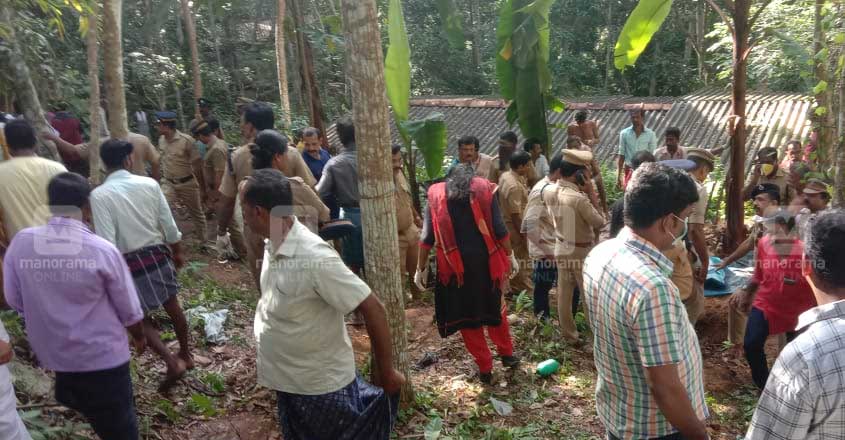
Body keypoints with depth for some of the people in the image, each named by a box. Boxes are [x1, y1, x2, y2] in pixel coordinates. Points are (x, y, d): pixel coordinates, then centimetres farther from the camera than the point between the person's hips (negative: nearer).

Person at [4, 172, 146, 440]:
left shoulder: (21, 242, -10)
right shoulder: (103, 250, -19)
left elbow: (14, 301, 2)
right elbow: (129, 309, -10)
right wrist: (139, 337, 10)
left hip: (53, 353, 4)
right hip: (104, 355, -4)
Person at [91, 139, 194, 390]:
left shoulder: (99, 195, -15)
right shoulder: (149, 184, -7)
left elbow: (108, 242, -17)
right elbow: (169, 225, -1)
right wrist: (177, 252, 14)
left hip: (130, 262, -3)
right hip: (158, 254, 3)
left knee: (141, 319, 13)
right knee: (172, 306, 20)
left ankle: (172, 363, 3)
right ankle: (185, 355, 36)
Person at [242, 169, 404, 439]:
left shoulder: (314, 257, -31)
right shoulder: (273, 244, -6)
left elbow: (373, 310, -28)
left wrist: (386, 374, -20)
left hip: (321, 386, -8)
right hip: (288, 382, 8)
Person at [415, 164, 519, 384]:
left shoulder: (436, 194, 5)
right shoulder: (485, 188, 4)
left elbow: (427, 236, 0)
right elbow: (499, 228, -2)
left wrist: (421, 268, 6)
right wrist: (510, 255, 8)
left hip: (455, 264, -1)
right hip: (485, 259, 1)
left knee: (466, 314, 11)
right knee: (494, 305, 23)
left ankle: (485, 368, 19)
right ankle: (506, 354, 34)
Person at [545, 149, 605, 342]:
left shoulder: (549, 193, -7)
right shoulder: (579, 198, -29)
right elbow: (599, 222, -17)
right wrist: (591, 193, -18)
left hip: (561, 250, 7)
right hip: (582, 253, -7)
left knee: (564, 294, 16)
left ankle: (569, 335, 29)